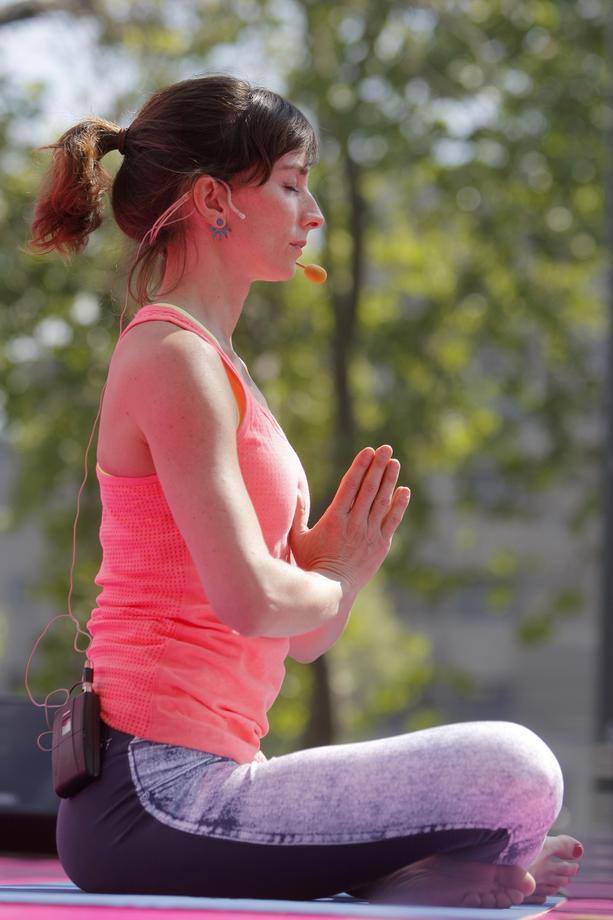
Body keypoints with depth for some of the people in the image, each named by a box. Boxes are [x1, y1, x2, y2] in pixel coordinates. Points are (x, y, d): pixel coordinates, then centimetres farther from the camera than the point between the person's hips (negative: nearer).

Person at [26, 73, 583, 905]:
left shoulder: (214, 365, 21)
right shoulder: (171, 356, -9)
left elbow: (302, 639, 19)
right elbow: (249, 599, -21)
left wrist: (340, 564, -2)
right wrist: (336, 582, 0)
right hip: (156, 796, -10)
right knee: (515, 772, -22)